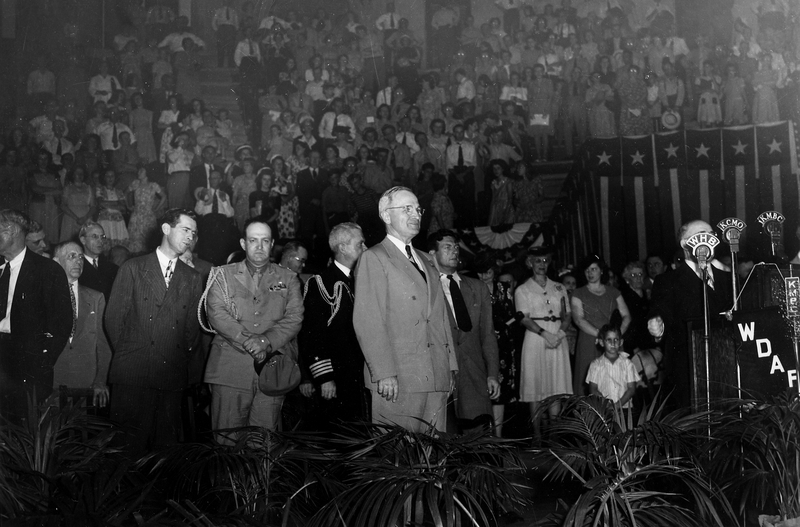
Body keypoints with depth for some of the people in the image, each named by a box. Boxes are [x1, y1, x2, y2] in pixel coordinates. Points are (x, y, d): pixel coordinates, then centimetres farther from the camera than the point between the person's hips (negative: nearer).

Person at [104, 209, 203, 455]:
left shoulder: (192, 279, 14)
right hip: (132, 372, -2)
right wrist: (125, 354, 3)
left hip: (172, 374, 3)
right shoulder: (133, 268, 5)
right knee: (130, 442, -2)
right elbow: (113, 317, 4)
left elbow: (192, 326, 15)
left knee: (166, 441, 2)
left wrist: (181, 358, 6)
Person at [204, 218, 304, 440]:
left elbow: (295, 318, 2)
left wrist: (266, 340, -14)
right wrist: (247, 340, -14)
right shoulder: (224, 275, 11)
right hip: (230, 369, -1)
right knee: (227, 438, -2)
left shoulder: (288, 279, 14)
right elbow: (216, 313, -2)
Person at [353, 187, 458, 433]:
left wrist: (451, 366, 13)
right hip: (396, 380, -7)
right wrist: (384, 373, -17)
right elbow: (368, 321, -10)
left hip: (436, 377, 7)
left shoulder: (425, 262, 23)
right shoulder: (373, 259, -2)